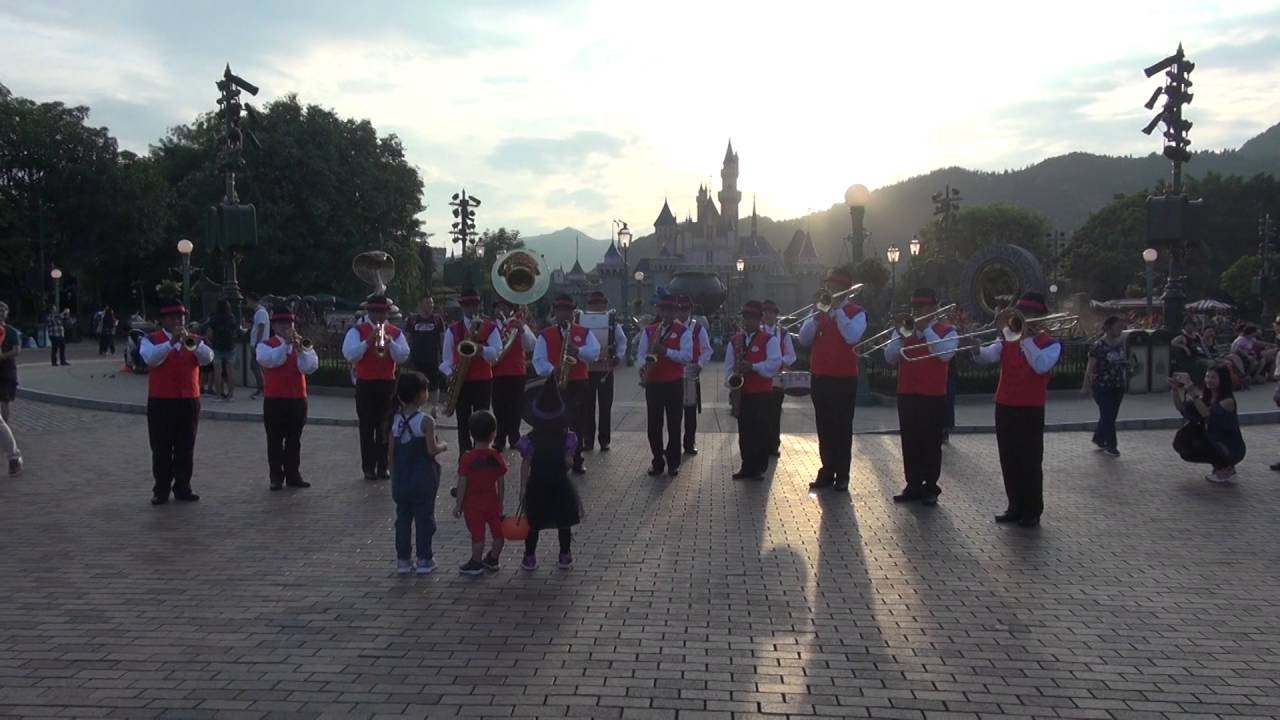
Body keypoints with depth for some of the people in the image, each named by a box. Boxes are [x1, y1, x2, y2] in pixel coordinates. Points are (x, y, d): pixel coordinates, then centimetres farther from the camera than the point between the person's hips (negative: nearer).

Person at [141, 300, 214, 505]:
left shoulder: (193, 340, 10)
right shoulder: (151, 340, 2)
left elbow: (208, 358, -8)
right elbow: (150, 359, -18)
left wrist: (191, 342, -23)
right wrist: (171, 342, -26)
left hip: (189, 401, 3)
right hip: (161, 402, -3)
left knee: (186, 448, 7)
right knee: (161, 449, 2)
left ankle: (183, 487, 15)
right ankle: (161, 490, 9)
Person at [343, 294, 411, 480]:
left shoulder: (395, 332, 7)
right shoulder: (357, 330, 0)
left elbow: (403, 356, -5)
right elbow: (350, 355, -13)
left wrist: (388, 340, -18)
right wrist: (368, 340, -21)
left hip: (387, 384, 2)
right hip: (365, 384, -2)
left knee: (385, 426, 6)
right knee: (367, 427, 0)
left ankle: (383, 466, 13)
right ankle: (369, 467, 5)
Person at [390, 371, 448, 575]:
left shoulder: (396, 420, 3)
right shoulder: (426, 420, -14)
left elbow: (392, 453, 5)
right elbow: (432, 450, -19)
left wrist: (394, 478, 14)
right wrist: (443, 445, 2)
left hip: (401, 480, 5)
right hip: (423, 479, -5)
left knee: (403, 518, 11)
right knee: (424, 517, 5)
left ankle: (403, 560, 15)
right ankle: (424, 560, 9)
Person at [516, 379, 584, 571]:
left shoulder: (530, 439, -12)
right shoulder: (566, 438, -11)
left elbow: (525, 465, -10)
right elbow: (568, 462, -8)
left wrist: (523, 488, -4)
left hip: (537, 485, 0)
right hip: (560, 484, 1)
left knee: (533, 522, 11)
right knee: (563, 522, 14)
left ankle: (530, 558, 15)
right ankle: (565, 556, 20)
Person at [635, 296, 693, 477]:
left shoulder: (683, 331, -1)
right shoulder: (648, 331, 8)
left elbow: (687, 356, -11)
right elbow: (641, 353, 4)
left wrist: (666, 351, -23)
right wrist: (643, 367, -17)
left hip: (674, 383, -2)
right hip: (653, 383, 3)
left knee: (674, 424, 2)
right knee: (654, 424, 6)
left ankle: (673, 462, 11)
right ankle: (657, 460, 17)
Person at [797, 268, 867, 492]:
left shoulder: (856, 312, -2)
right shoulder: (820, 309, 13)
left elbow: (852, 336, -21)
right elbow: (804, 339, 2)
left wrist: (838, 309, -17)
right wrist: (817, 315, -10)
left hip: (844, 379, -5)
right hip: (819, 377, 5)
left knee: (842, 427, 1)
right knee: (824, 427, 9)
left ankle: (842, 475, 7)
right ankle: (827, 471, 18)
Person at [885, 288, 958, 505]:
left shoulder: (947, 331, 0)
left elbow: (945, 354, -19)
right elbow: (890, 358, 3)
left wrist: (926, 329, -16)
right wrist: (901, 334, -10)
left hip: (933, 397, -4)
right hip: (906, 395, 4)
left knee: (931, 444, 1)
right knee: (910, 444, 7)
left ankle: (931, 488, 10)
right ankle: (913, 486, 15)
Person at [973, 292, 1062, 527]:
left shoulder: (1050, 343, -2)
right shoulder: (1008, 340, 10)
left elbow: (1041, 366, -21)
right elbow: (988, 356, -5)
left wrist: (1026, 337, -20)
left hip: (1031, 410, -5)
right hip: (1004, 408, 5)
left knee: (1030, 462, 0)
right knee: (1009, 461, 9)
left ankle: (1033, 511, 9)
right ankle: (1015, 507, 20)